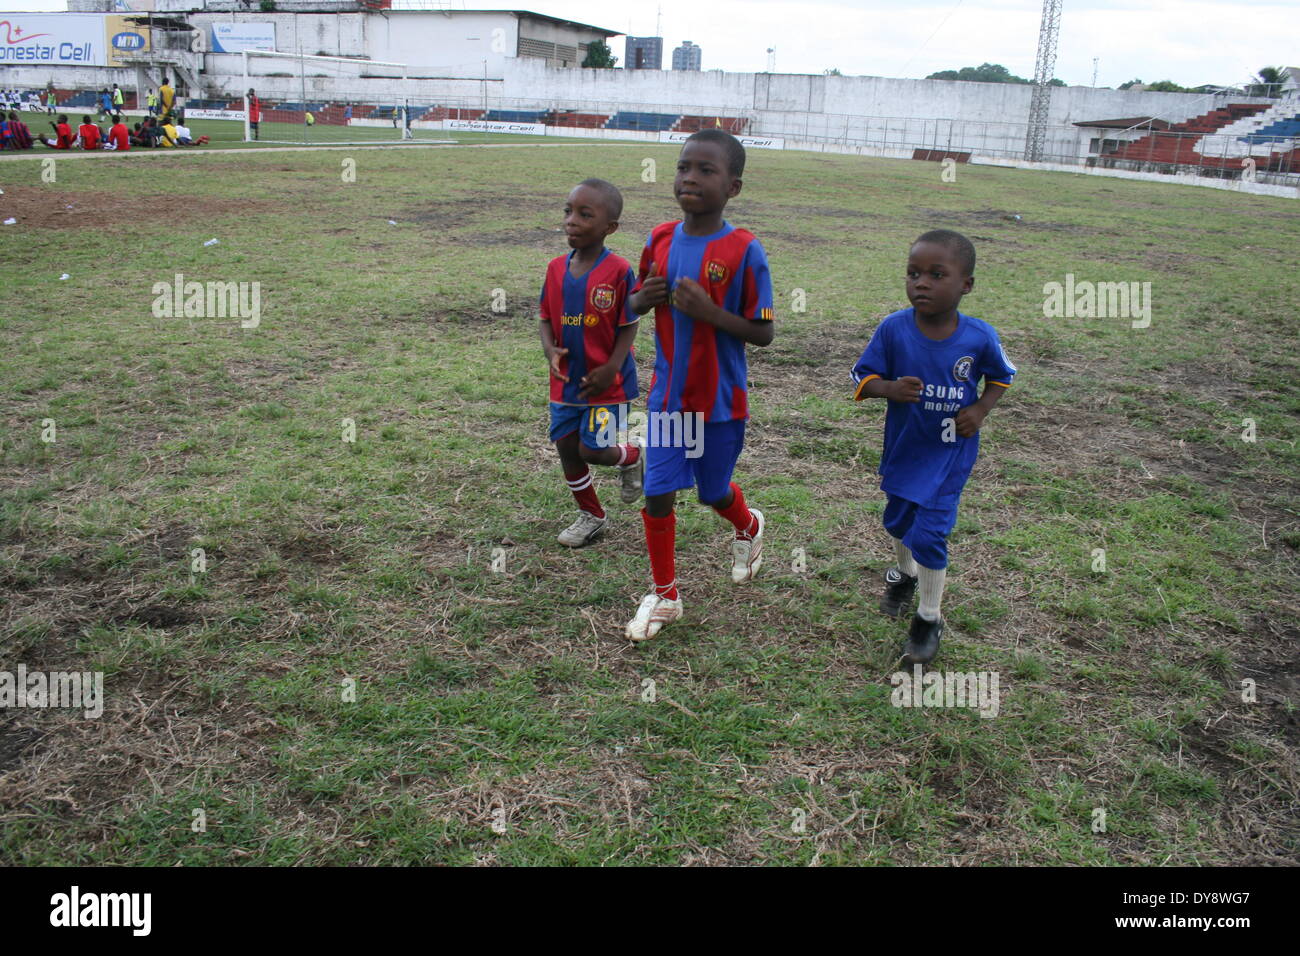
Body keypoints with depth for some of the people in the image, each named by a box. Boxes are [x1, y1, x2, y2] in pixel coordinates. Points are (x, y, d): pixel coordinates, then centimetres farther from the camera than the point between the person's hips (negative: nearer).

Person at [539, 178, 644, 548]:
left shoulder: (618, 271, -15)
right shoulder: (556, 268, 0)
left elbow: (628, 326, -10)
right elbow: (547, 318, 7)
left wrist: (609, 370, -18)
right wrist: (551, 350, -12)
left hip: (605, 381, -5)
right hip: (566, 380, 6)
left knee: (592, 450, -6)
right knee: (567, 448, 10)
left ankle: (631, 457, 31)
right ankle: (591, 515, 31)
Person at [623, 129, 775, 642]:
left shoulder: (743, 250, -16)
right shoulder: (659, 240, -2)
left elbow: (764, 332, -13)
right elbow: (633, 305, 11)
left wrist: (710, 312, -28)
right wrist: (643, 297, -13)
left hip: (720, 398, -3)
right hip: (667, 393, 3)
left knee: (715, 492, 16)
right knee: (658, 494, 2)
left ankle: (749, 528, 52)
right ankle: (664, 595, 21)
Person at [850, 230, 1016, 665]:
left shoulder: (979, 337, -15)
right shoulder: (893, 329, -17)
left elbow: (1001, 376, 5)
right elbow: (862, 377, -8)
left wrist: (980, 409, -13)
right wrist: (891, 388, -29)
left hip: (949, 452, -2)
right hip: (902, 445, 3)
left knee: (929, 533, -7)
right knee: (897, 518, 22)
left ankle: (929, 618, 16)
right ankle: (904, 573, 56)